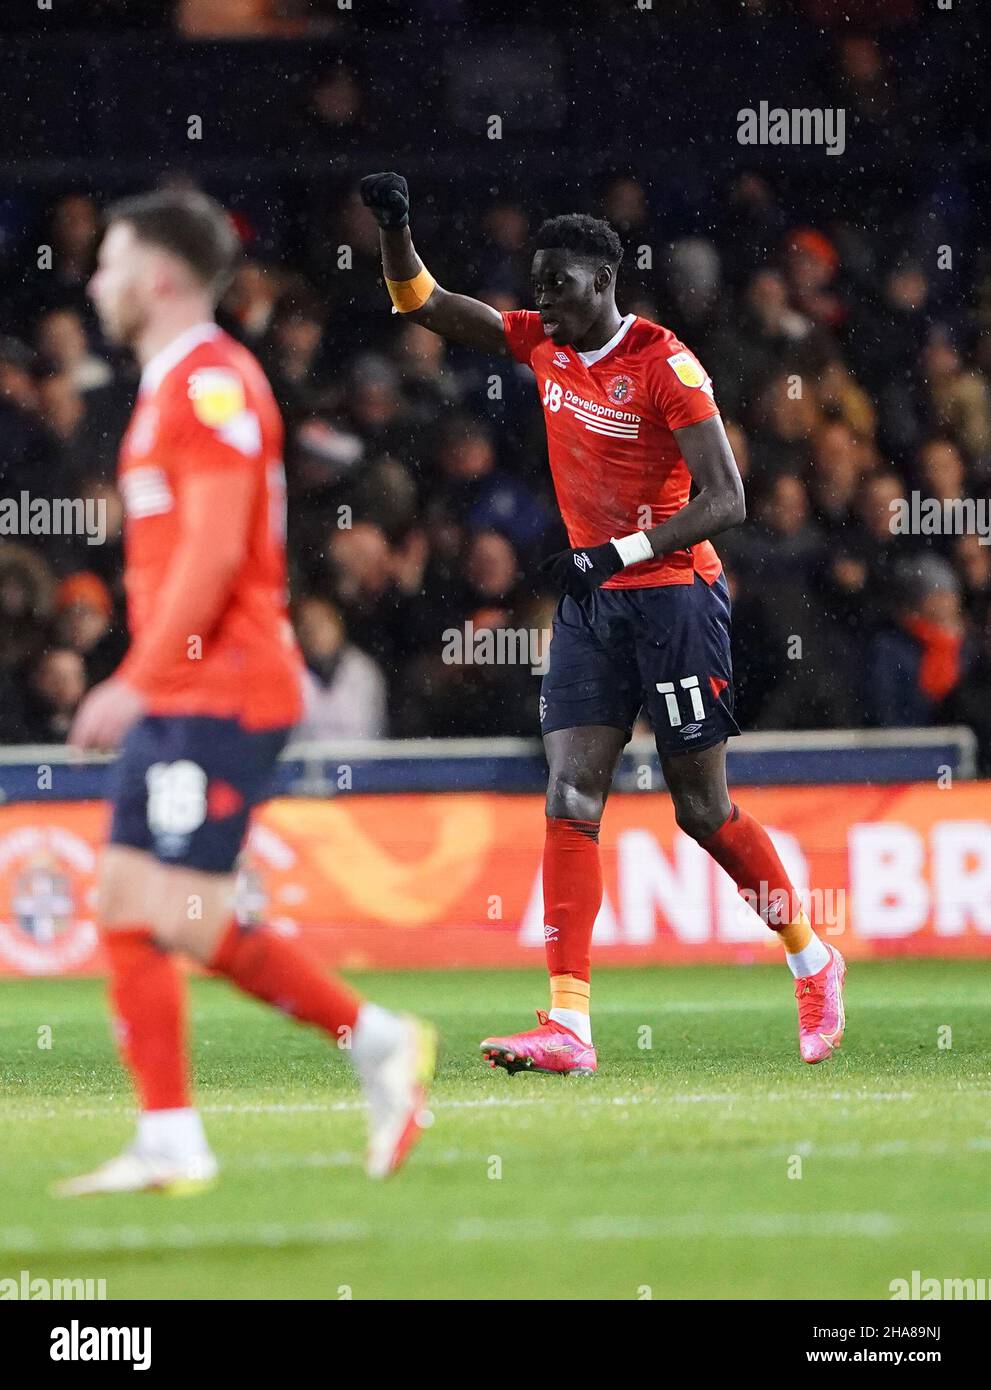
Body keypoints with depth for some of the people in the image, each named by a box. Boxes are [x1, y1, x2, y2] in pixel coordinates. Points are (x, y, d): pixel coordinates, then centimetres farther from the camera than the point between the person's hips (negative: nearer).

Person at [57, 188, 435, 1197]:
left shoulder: (212, 383, -12)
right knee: (125, 906, 4)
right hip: (181, 696, 10)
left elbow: (213, 548, -20)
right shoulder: (169, 388, 19)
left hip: (218, 693, -10)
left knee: (184, 915, -12)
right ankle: (169, 1143, 6)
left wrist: (138, 680, -22)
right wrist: (139, 687, 21)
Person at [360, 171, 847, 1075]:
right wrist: (395, 228, -7)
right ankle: (568, 1021, -11)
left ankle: (812, 960, 25)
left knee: (703, 809, 2)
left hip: (672, 592, -6)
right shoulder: (543, 345, 5)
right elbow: (425, 304, 11)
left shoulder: (664, 364, -15)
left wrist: (618, 552, -26)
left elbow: (724, 501, -18)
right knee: (570, 800, -6)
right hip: (590, 600, 6)